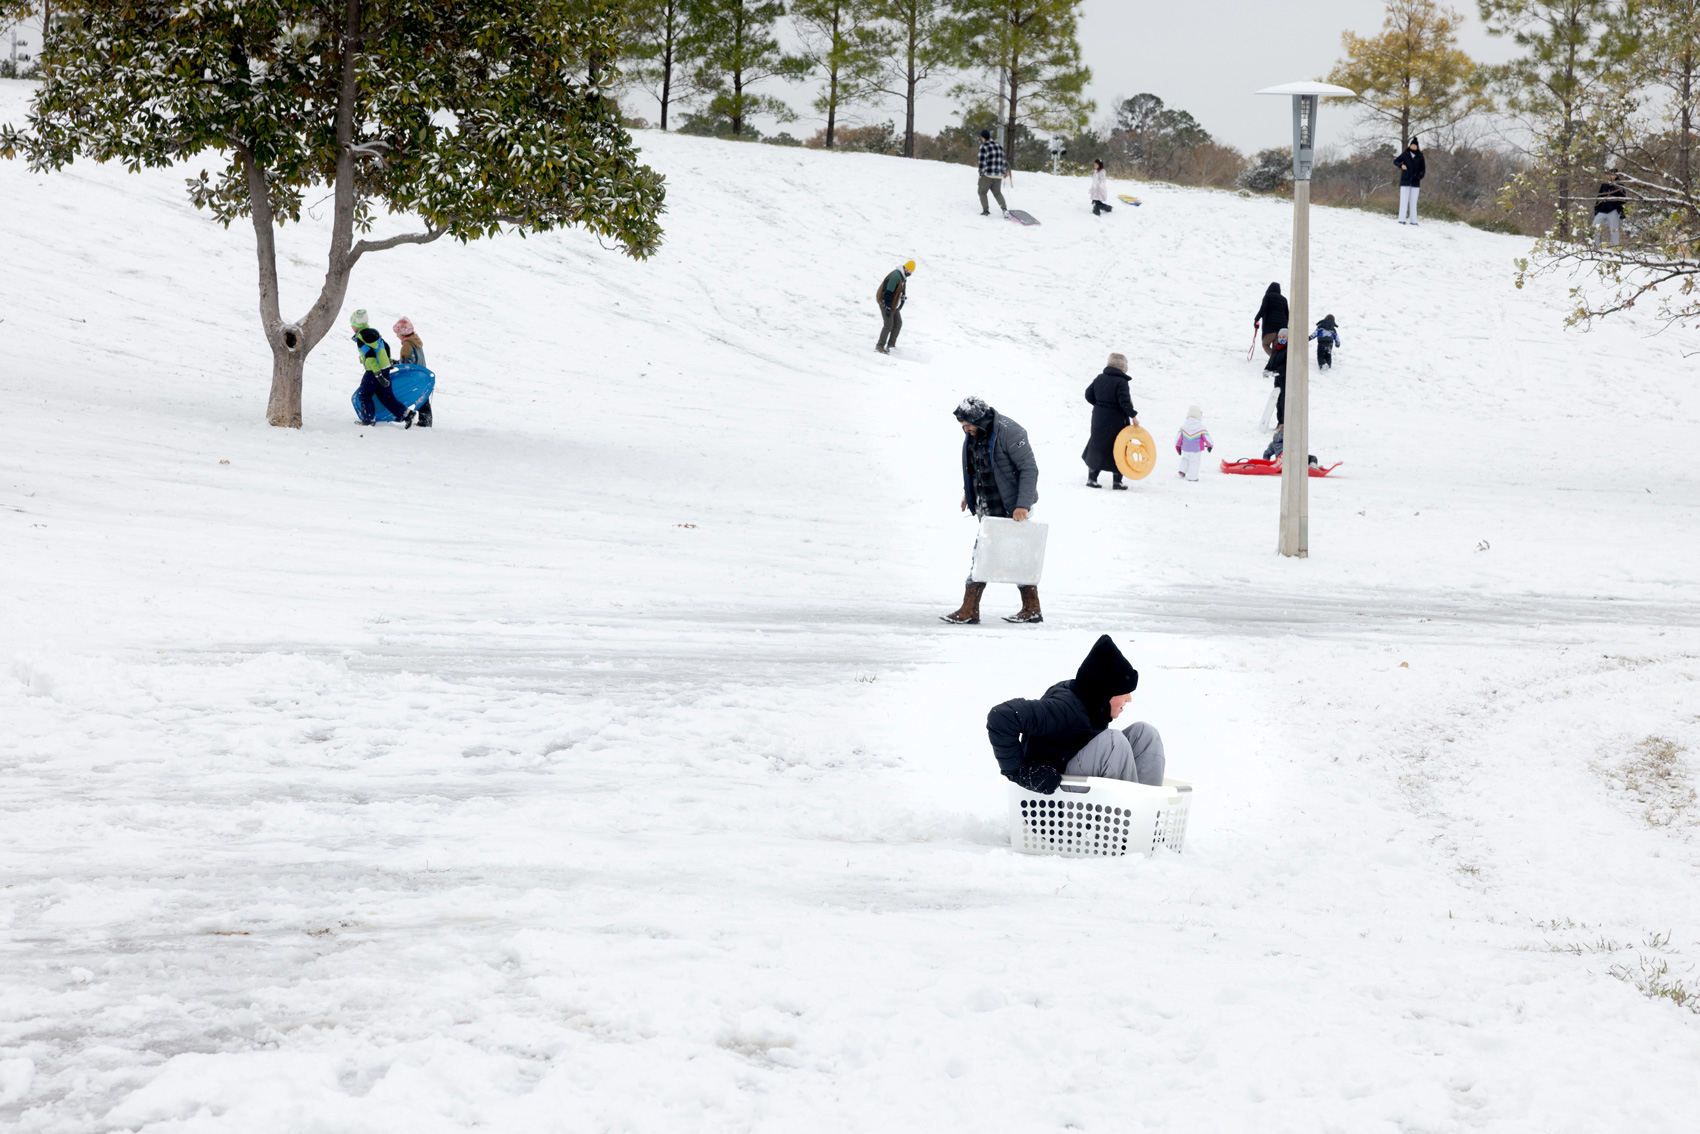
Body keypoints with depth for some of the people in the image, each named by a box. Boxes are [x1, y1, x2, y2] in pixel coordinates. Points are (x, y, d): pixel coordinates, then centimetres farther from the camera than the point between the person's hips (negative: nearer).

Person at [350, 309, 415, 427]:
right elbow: (386, 347, 22)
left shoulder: (360, 338, -15)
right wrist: (388, 361, 34)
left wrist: (378, 374, -25)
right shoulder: (373, 332, 13)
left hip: (373, 371, -8)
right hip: (385, 368, 8)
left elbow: (370, 356, -23)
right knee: (385, 396, 9)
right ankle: (406, 414, -1)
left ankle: (368, 419, 9)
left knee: (364, 395, 8)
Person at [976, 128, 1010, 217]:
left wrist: (980, 174, -7)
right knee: (997, 193, 17)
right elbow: (1003, 160, 15)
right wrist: (1005, 171, 27)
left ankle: (986, 210, 4)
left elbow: (982, 162, -15)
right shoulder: (999, 146, 10)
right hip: (998, 175, 6)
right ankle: (1004, 209, -2)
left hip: (987, 175, -6)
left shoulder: (984, 147, -11)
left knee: (982, 192, 13)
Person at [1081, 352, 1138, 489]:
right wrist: (1133, 416, -12)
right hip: (1116, 420, -5)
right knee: (1118, 449, 6)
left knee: (1097, 447, 15)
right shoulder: (1121, 382, -16)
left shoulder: (1099, 379, 3)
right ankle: (1117, 480, 7)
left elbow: (1089, 395, 8)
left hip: (1099, 418, 5)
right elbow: (1124, 401, -22)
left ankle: (1092, 478, 14)